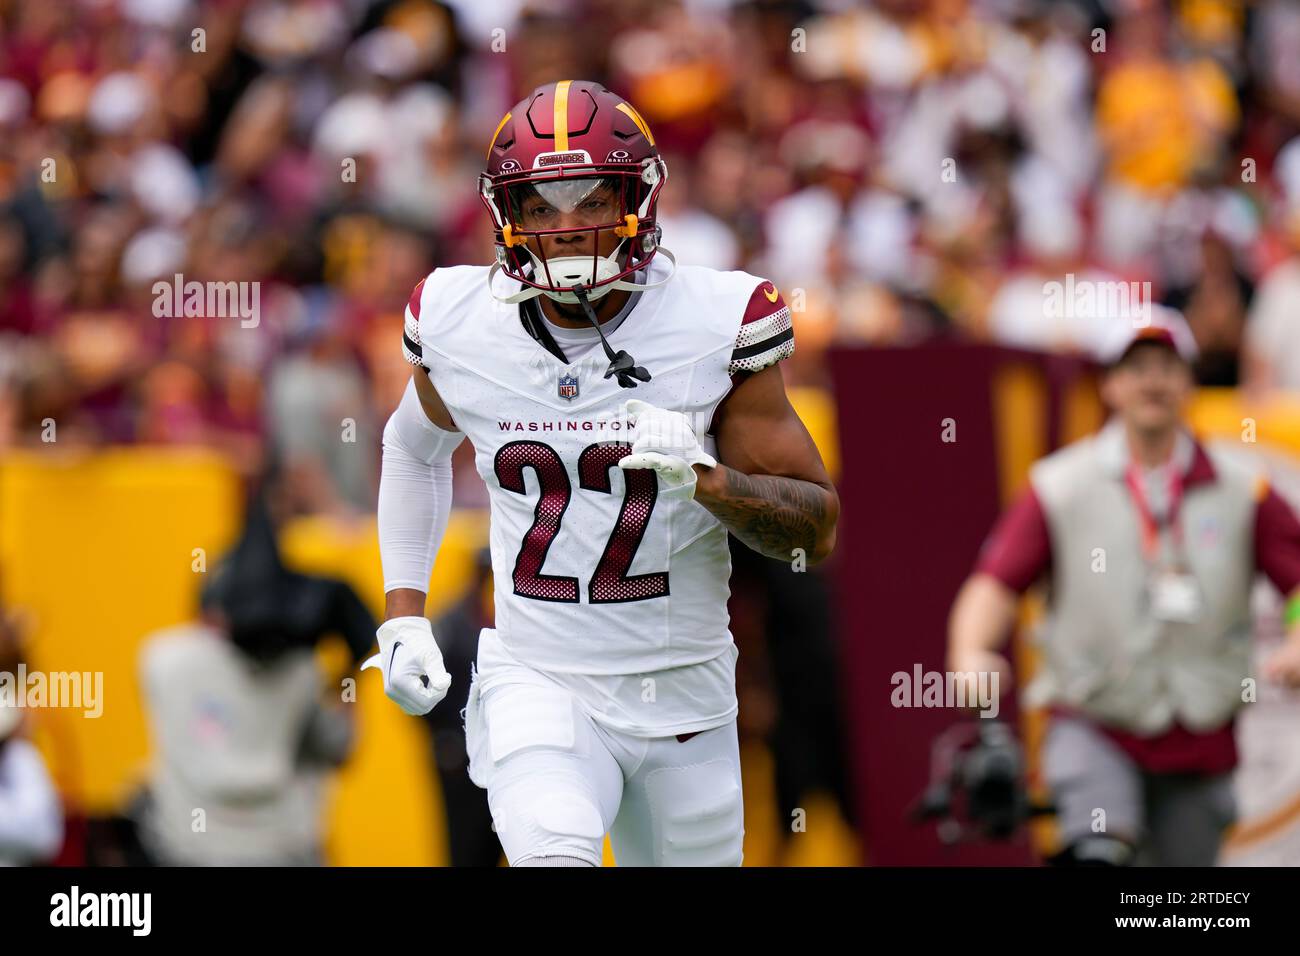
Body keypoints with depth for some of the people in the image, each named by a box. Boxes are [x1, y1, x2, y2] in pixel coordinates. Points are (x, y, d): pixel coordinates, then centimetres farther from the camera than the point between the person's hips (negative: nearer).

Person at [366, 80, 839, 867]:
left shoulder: (714, 325, -9)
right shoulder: (460, 327, -3)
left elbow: (816, 529, -6)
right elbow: (415, 448, 21)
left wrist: (705, 478, -26)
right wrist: (404, 616, 12)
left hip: (685, 689, 1)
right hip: (538, 684, -1)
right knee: (553, 850, -30)